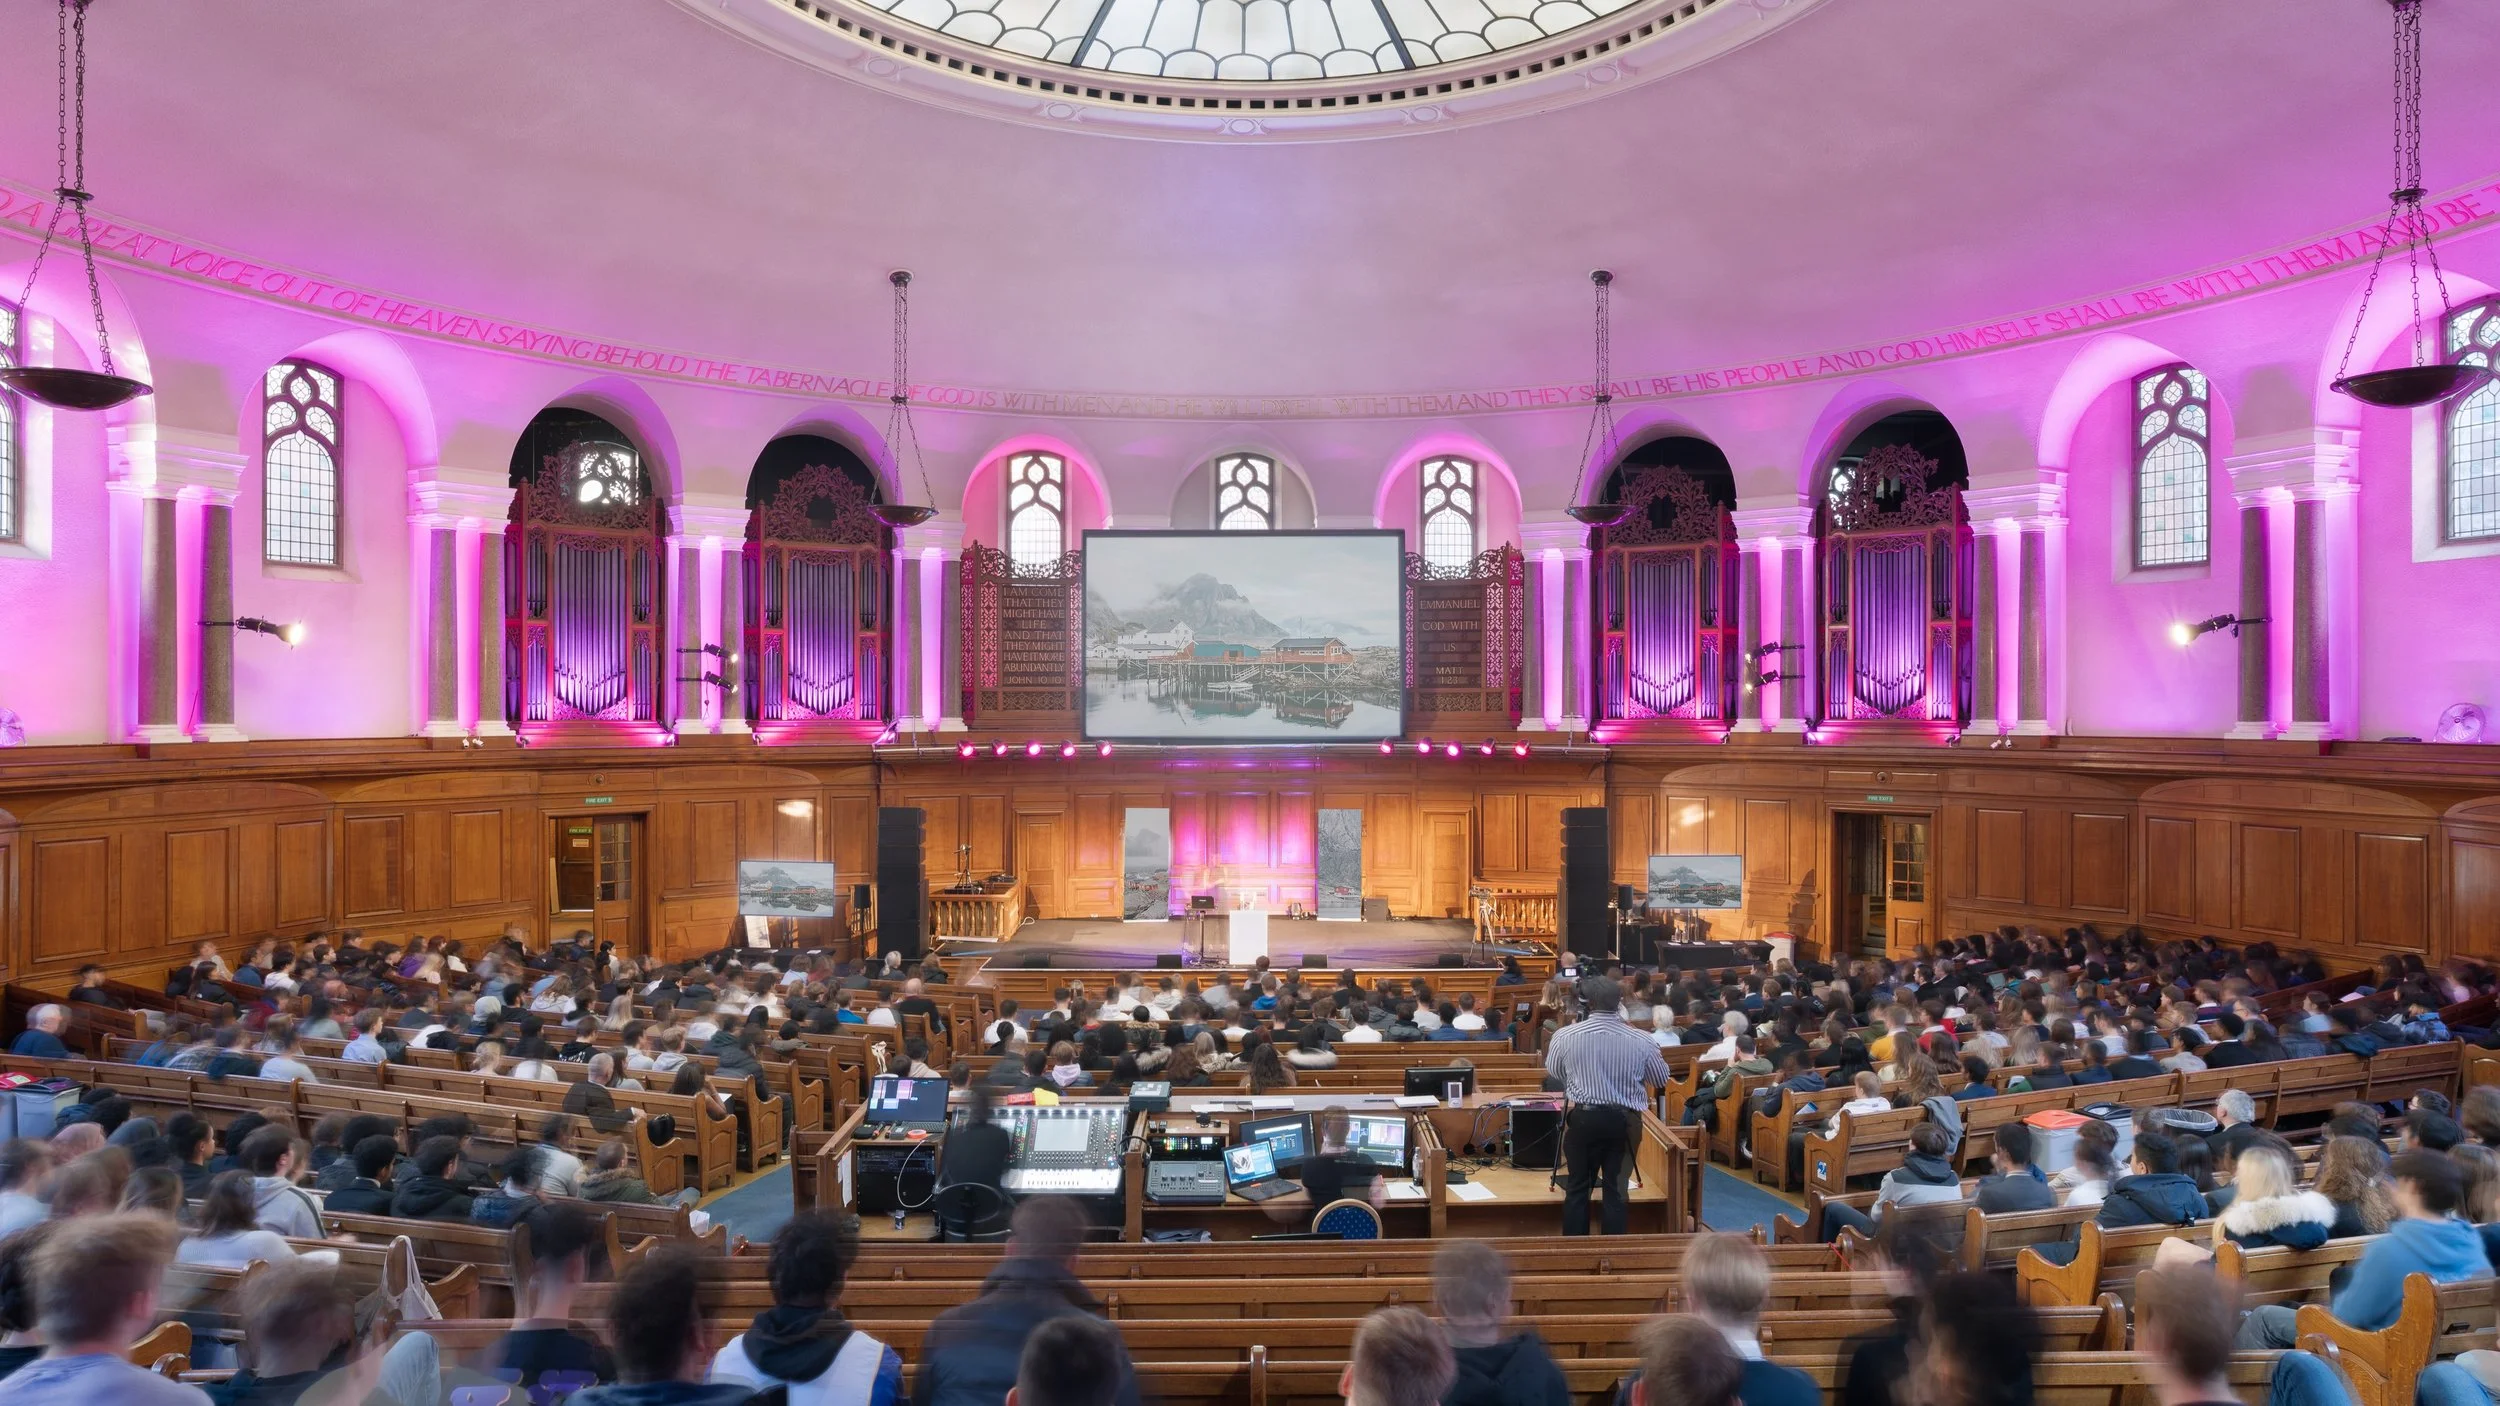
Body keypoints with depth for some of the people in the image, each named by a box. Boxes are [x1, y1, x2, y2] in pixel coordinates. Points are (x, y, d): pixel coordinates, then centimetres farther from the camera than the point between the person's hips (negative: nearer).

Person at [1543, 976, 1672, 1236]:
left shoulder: (1565, 1036, -9)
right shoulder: (1641, 1040, -8)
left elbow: (1553, 1073, 10)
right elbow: (1662, 1080, 9)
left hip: (1583, 1117, 0)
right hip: (1625, 1120, 1)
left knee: (1578, 1187, 13)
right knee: (1617, 1188, 13)